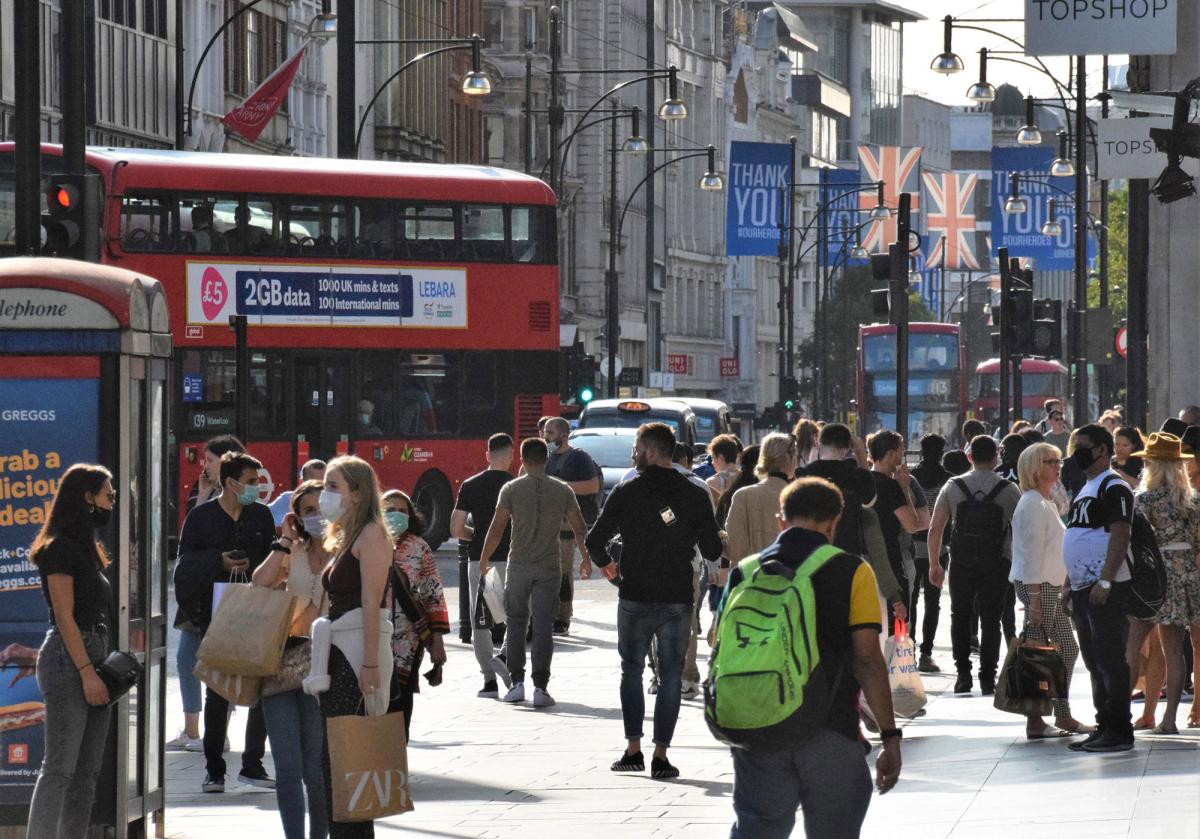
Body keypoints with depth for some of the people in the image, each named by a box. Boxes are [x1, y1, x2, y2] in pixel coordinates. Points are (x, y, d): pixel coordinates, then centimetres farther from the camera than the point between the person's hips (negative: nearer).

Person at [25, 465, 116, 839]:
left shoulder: (87, 549, 19)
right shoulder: (60, 549, -9)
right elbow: (64, 617, -14)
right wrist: (87, 672, -18)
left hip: (93, 661, 10)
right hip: (68, 660, -9)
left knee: (87, 772, 8)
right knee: (59, 768, -11)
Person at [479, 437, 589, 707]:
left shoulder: (511, 489, -3)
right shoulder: (563, 490, 1)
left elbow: (497, 529, -4)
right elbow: (579, 529, 4)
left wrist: (484, 559, 8)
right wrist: (586, 560, 18)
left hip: (518, 565, 0)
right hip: (549, 568, 0)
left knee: (516, 624, 12)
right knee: (543, 627, 1)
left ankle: (517, 683, 9)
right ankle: (540, 687, -4)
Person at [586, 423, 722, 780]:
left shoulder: (626, 493, -5)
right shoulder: (695, 495, -2)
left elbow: (594, 540, -4)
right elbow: (712, 551, -1)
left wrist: (605, 564, 17)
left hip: (635, 598, -1)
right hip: (677, 599, 1)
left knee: (631, 671, 14)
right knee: (670, 677, 6)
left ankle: (633, 749, 9)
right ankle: (661, 756, 2)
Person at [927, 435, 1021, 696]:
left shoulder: (953, 487, -1)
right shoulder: (1009, 490, -4)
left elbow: (935, 529, -2)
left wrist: (934, 564, 8)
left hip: (962, 564, 1)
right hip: (997, 565, -1)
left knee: (960, 616, 15)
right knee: (990, 620, 6)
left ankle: (963, 674, 10)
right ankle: (987, 679, 2)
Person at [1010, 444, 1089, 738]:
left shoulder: (1046, 502, 18)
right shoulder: (1032, 504, -14)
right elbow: (1031, 553, -19)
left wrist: (1063, 589, 20)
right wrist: (1034, 598, -21)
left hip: (1052, 585, 10)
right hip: (1037, 584, -10)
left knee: (1067, 648, 12)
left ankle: (1063, 715, 17)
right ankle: (1034, 722, -2)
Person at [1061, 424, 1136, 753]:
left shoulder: (1113, 488, -11)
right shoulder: (1086, 489, 20)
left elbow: (1120, 536, -20)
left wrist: (1104, 581, -26)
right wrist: (1070, 585, 21)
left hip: (1105, 589, -10)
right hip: (1082, 588, 10)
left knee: (1110, 660, -8)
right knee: (1094, 662, 12)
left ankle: (1120, 731, -6)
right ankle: (1104, 727, 18)